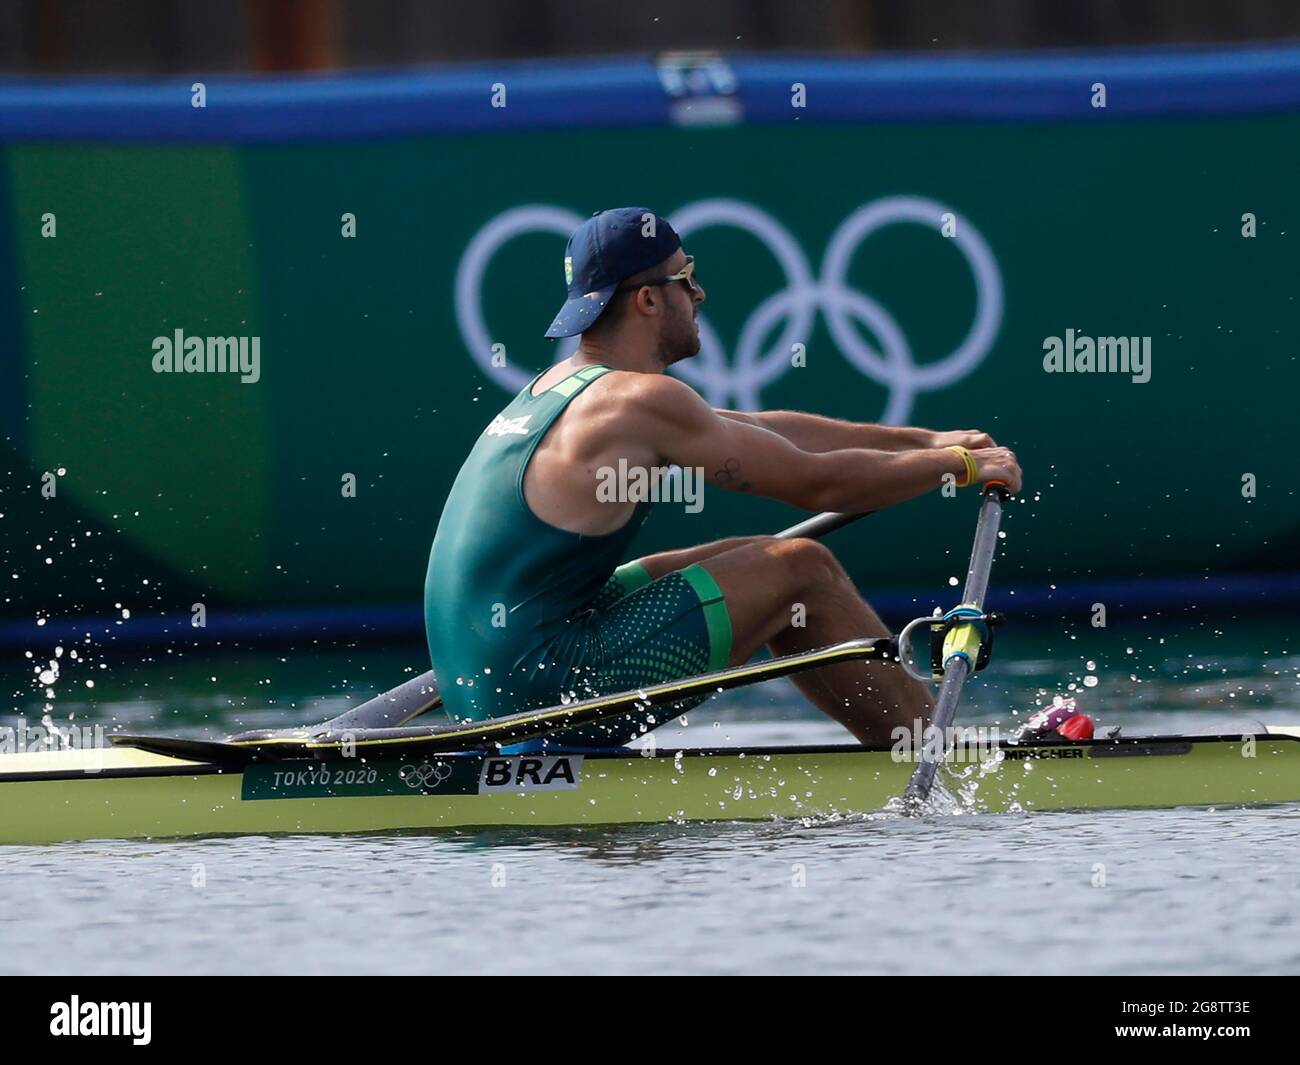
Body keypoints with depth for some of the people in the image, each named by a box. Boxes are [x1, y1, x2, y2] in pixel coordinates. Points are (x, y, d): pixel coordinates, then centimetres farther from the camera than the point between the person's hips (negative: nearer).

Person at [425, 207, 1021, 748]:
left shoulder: (560, 387, 17)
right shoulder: (640, 400, -12)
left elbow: (762, 432, 24)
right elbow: (817, 484, -6)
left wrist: (921, 441, 26)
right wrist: (961, 464, 8)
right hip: (547, 691, -10)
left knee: (761, 560, 19)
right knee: (803, 570, -2)